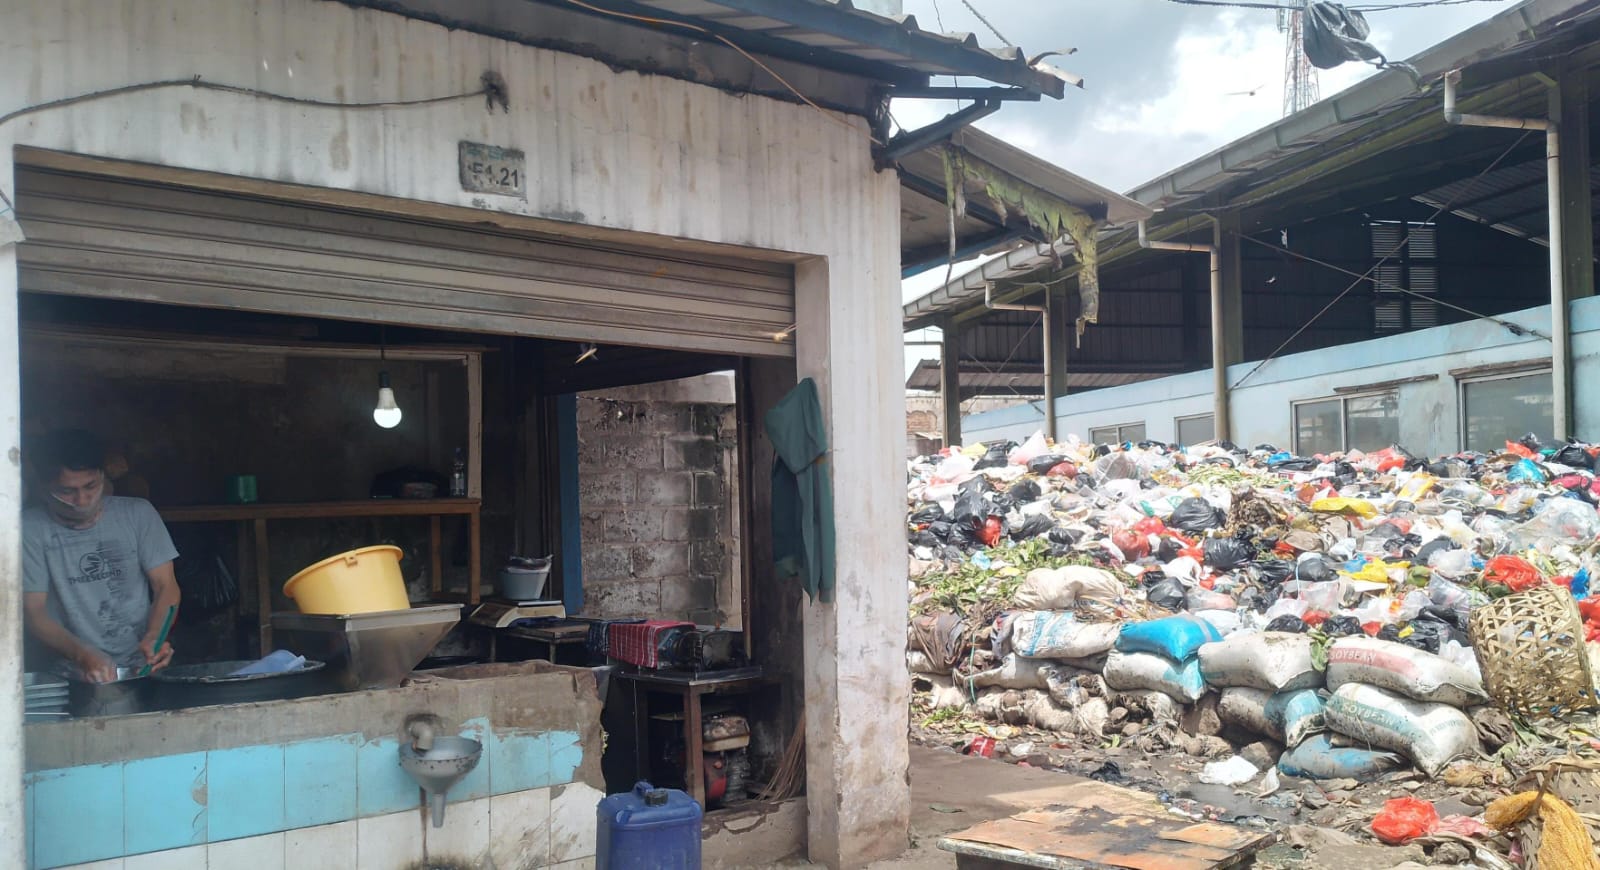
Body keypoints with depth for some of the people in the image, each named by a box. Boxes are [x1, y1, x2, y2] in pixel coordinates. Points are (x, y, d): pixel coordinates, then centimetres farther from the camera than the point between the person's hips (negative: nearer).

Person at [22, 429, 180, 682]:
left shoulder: (138, 514, 4)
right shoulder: (29, 529, -2)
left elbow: (166, 586, 5)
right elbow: (34, 612, -5)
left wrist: (154, 637, -15)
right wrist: (83, 656, -23)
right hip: (72, 677, -1)